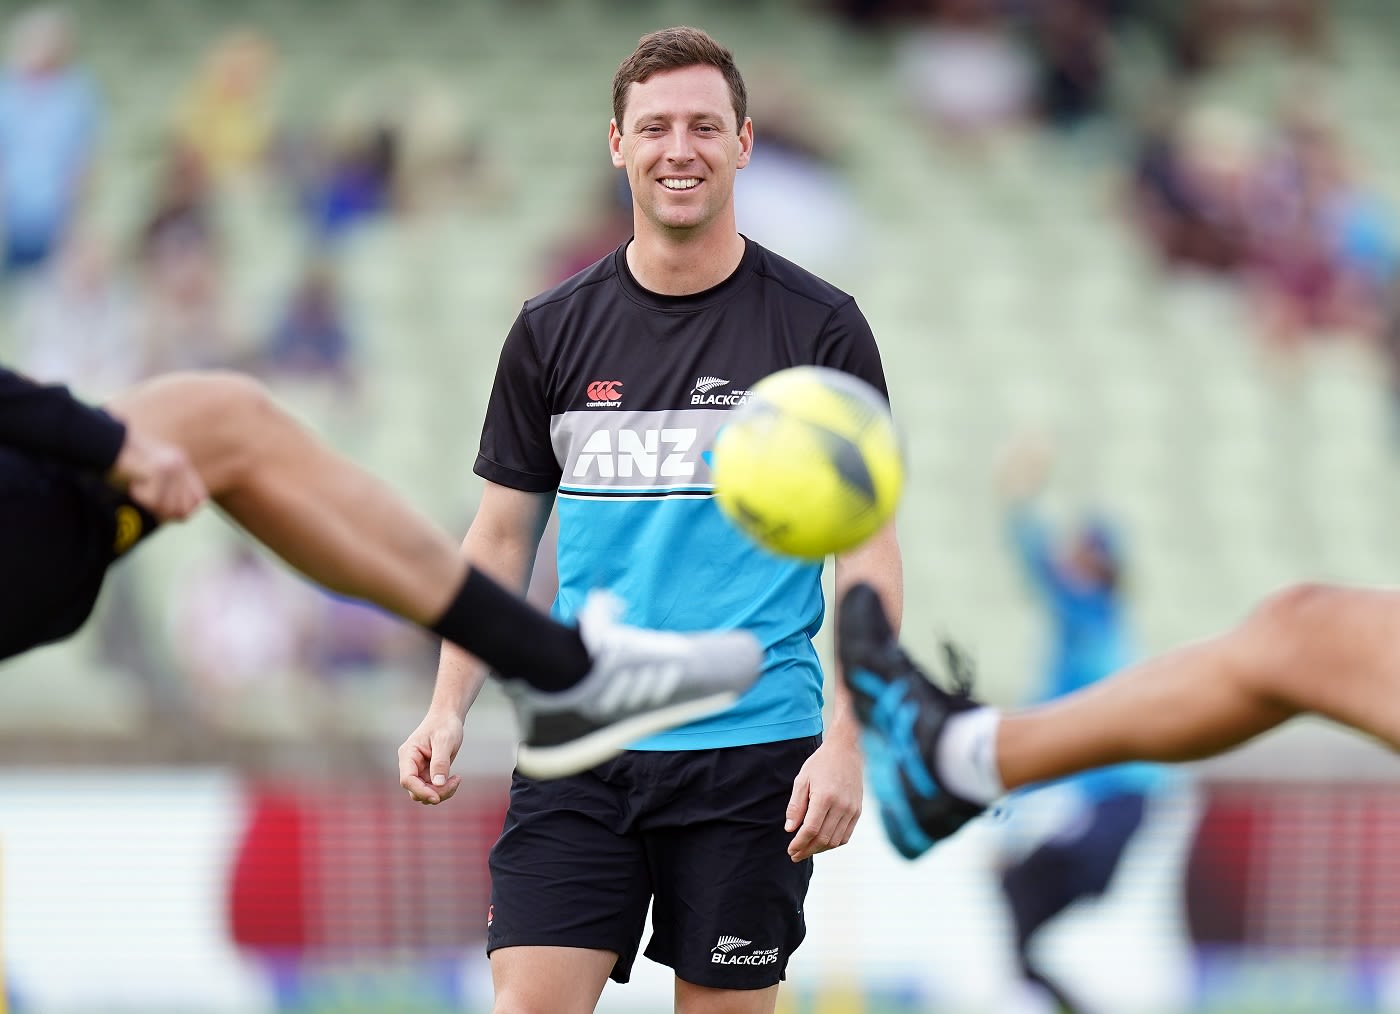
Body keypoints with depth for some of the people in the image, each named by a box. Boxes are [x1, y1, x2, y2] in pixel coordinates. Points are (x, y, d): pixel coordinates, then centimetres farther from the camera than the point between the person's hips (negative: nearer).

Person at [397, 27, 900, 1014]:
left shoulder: (820, 327, -1)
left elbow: (868, 549, -2)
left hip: (751, 748, -2)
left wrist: (847, 742, -11)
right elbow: (503, 536, 13)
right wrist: (449, 706, 1)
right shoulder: (553, 330, 7)